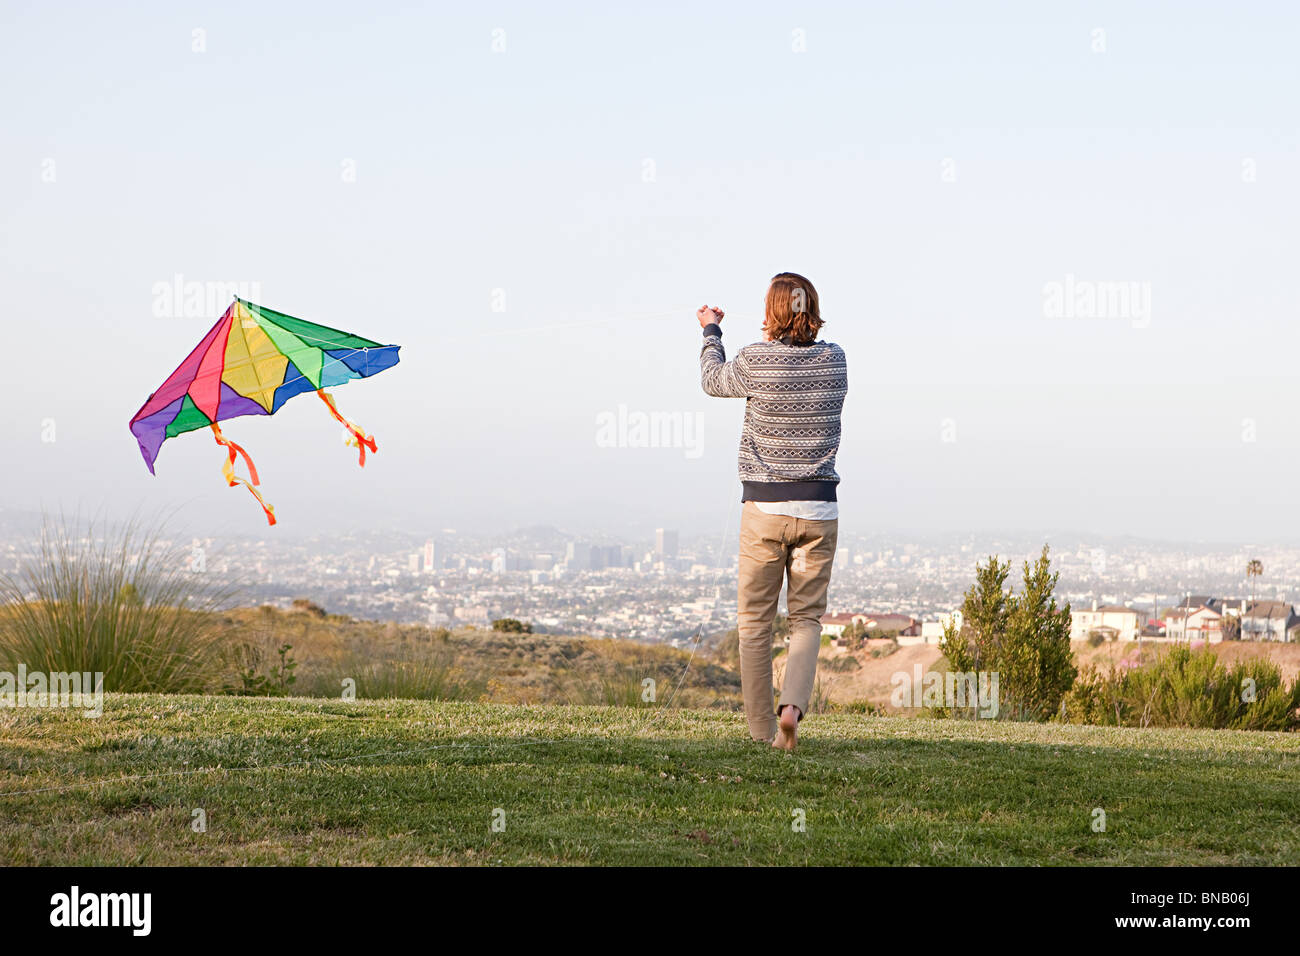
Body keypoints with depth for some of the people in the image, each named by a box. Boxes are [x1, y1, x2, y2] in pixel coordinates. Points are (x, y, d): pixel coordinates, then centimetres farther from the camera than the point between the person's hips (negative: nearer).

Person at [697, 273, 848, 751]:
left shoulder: (755, 360, -8)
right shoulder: (834, 360, 0)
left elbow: (713, 382, 13)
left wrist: (711, 332, 30)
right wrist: (782, 337, 39)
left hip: (764, 508, -2)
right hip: (819, 509, 2)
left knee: (755, 621, 7)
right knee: (807, 619, 7)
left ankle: (762, 729, 7)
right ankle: (792, 705, -16)